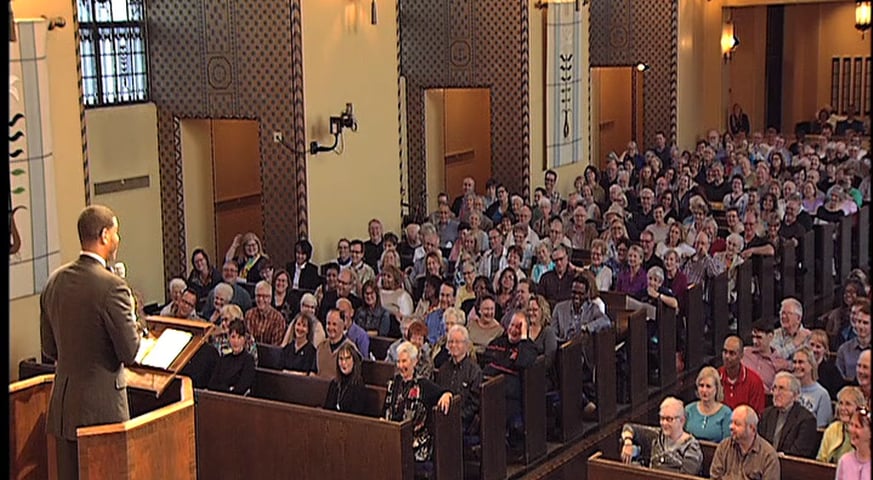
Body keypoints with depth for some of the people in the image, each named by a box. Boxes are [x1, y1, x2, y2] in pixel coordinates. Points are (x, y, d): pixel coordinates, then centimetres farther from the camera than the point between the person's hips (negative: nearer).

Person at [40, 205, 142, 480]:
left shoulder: (54, 281, 4)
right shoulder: (112, 287, -18)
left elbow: (49, 349, 11)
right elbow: (130, 352, -14)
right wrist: (133, 321, 3)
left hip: (62, 404, 7)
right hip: (101, 406, -7)